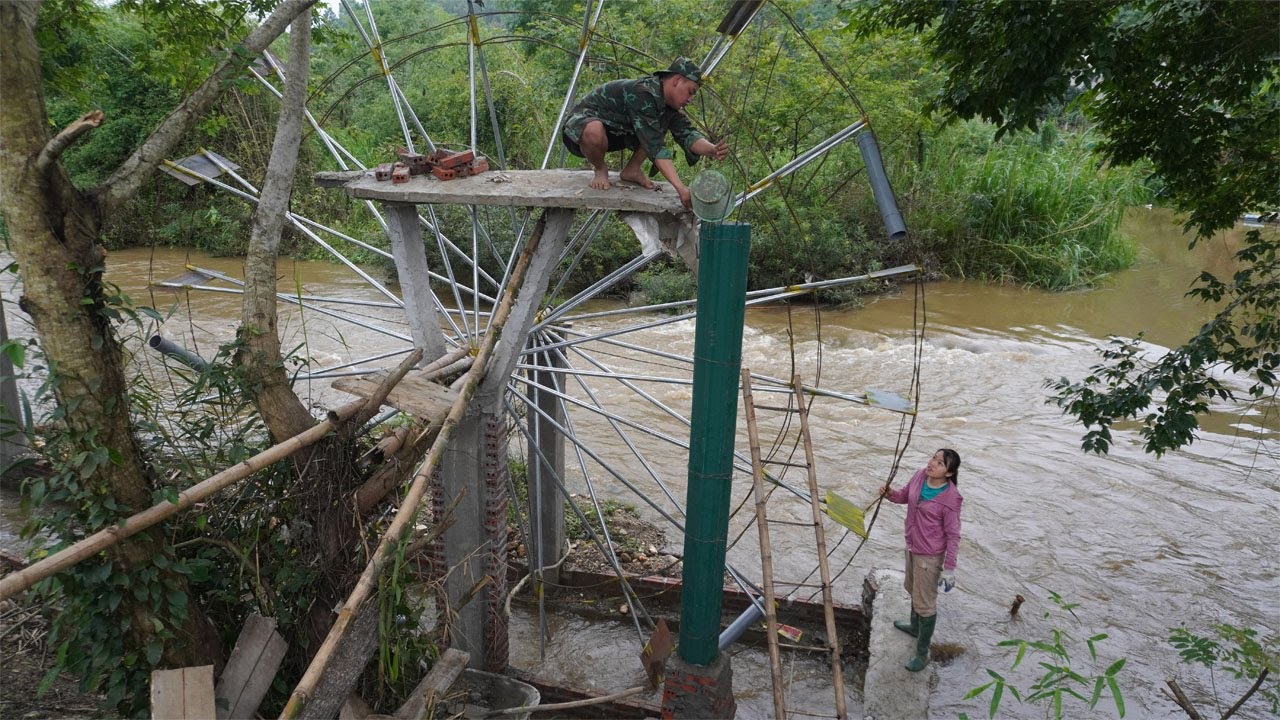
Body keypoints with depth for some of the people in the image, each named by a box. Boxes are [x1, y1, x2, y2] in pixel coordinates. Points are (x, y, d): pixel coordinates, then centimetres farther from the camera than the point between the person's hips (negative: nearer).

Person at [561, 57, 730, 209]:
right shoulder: (643, 94, -31)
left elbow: (688, 135, -10)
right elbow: (655, 147, -37)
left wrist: (712, 150, -31)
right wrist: (681, 188, -42)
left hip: (616, 131, 8)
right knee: (595, 131, -43)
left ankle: (632, 169, 0)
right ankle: (600, 169, -11)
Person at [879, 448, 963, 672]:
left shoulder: (950, 499, -27)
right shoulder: (920, 476, -9)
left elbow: (953, 535, -19)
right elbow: (905, 496, 11)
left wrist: (949, 568, -16)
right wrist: (889, 494, -11)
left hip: (929, 556, -8)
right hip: (912, 546, 8)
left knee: (925, 603, 5)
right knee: (914, 590, 29)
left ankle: (922, 653, 21)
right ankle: (915, 627, 54)